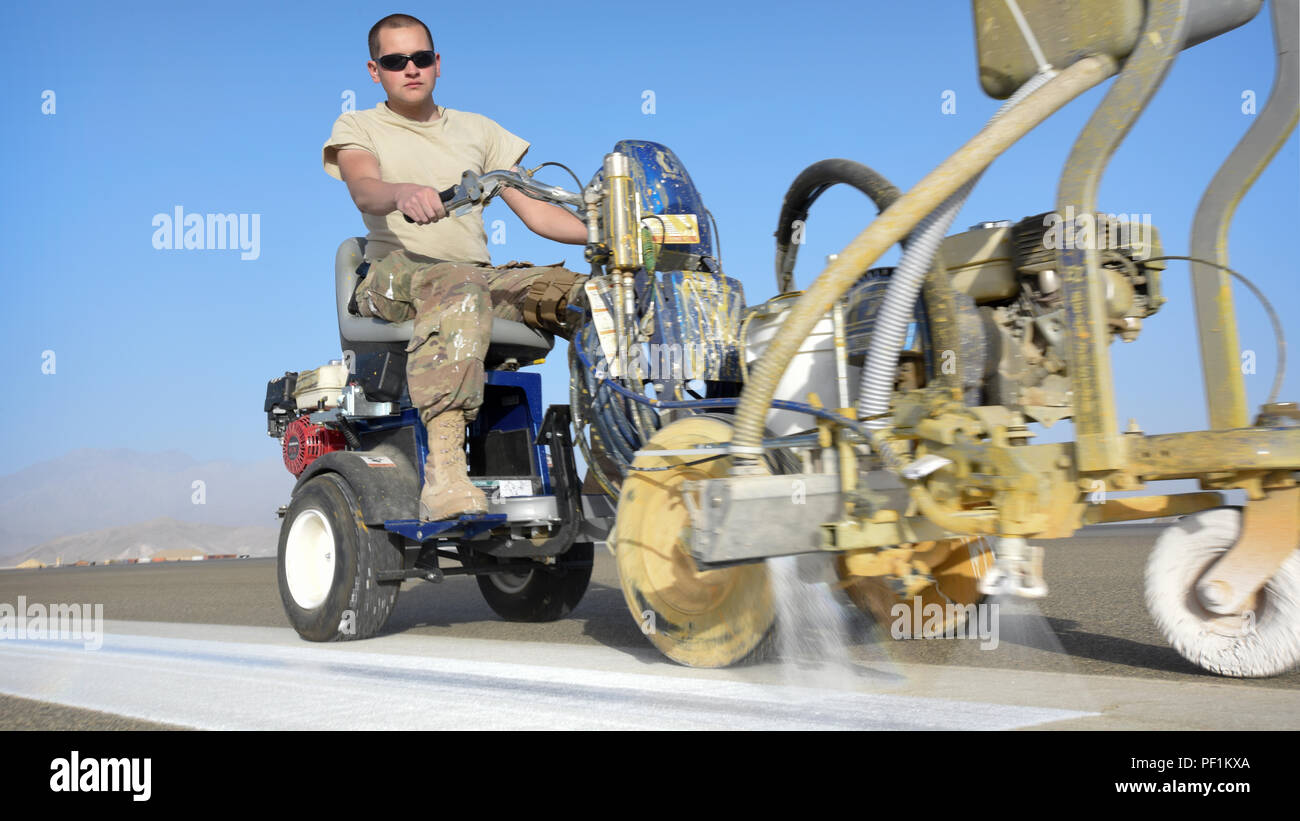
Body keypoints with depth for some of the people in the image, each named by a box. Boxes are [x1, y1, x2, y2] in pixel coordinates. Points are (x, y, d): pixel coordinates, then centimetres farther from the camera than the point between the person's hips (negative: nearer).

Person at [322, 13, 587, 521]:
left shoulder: (478, 131, 24)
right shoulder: (358, 128, 14)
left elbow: (536, 211, 16)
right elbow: (363, 189, -11)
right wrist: (405, 193, -36)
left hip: (480, 275, 4)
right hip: (394, 274, -4)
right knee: (456, 288, -42)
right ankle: (443, 474, -55)